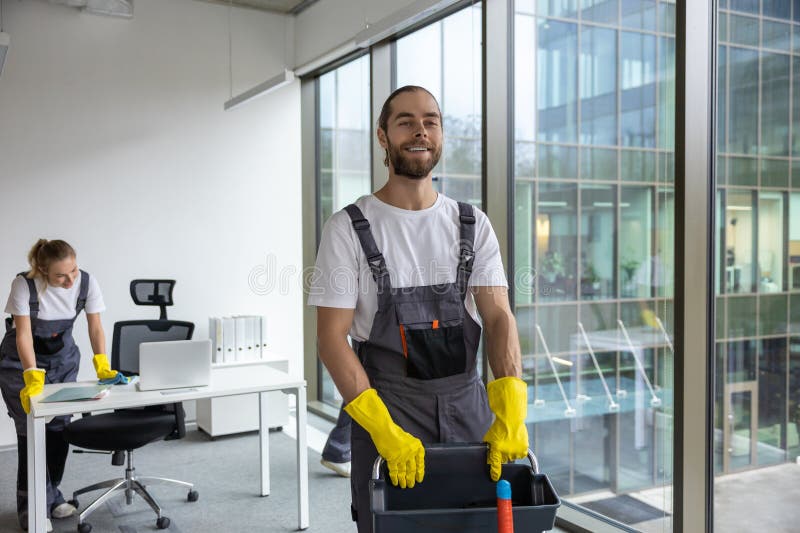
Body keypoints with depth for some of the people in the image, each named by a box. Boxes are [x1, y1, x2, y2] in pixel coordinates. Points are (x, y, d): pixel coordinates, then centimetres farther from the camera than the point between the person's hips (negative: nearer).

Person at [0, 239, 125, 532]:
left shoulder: (86, 282, -18)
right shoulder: (24, 285, -27)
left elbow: (95, 327, -14)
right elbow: (23, 334, -29)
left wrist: (103, 366, -26)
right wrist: (33, 378, -39)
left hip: (62, 359, 3)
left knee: (59, 427, 3)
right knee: (32, 430, -7)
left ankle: (51, 496, 21)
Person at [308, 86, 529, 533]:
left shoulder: (473, 224, 4)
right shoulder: (349, 228, -6)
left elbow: (499, 316, -4)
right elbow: (332, 337, -10)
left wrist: (510, 412, -19)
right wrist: (384, 430, -20)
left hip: (469, 407, 3)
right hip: (385, 409, -3)